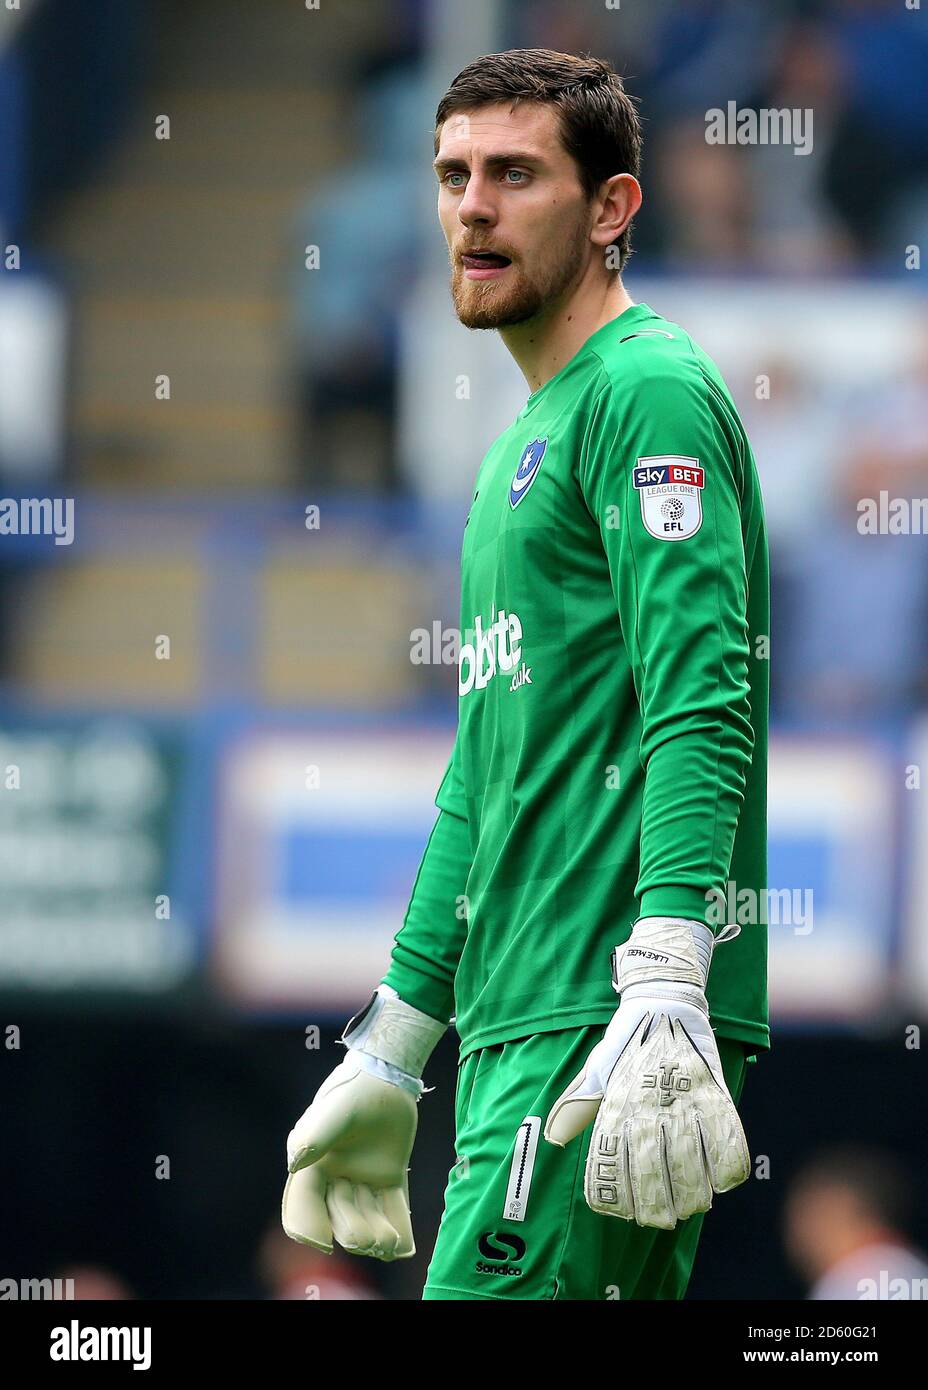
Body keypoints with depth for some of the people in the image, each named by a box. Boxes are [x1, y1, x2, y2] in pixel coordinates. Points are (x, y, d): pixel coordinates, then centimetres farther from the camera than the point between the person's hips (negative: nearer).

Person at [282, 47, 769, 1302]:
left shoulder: (649, 391, -6)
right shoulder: (525, 443, 25)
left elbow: (701, 704, -17)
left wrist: (663, 991, -27)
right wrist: (389, 1054, 29)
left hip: (603, 1017, -10)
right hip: (513, 1024, 10)